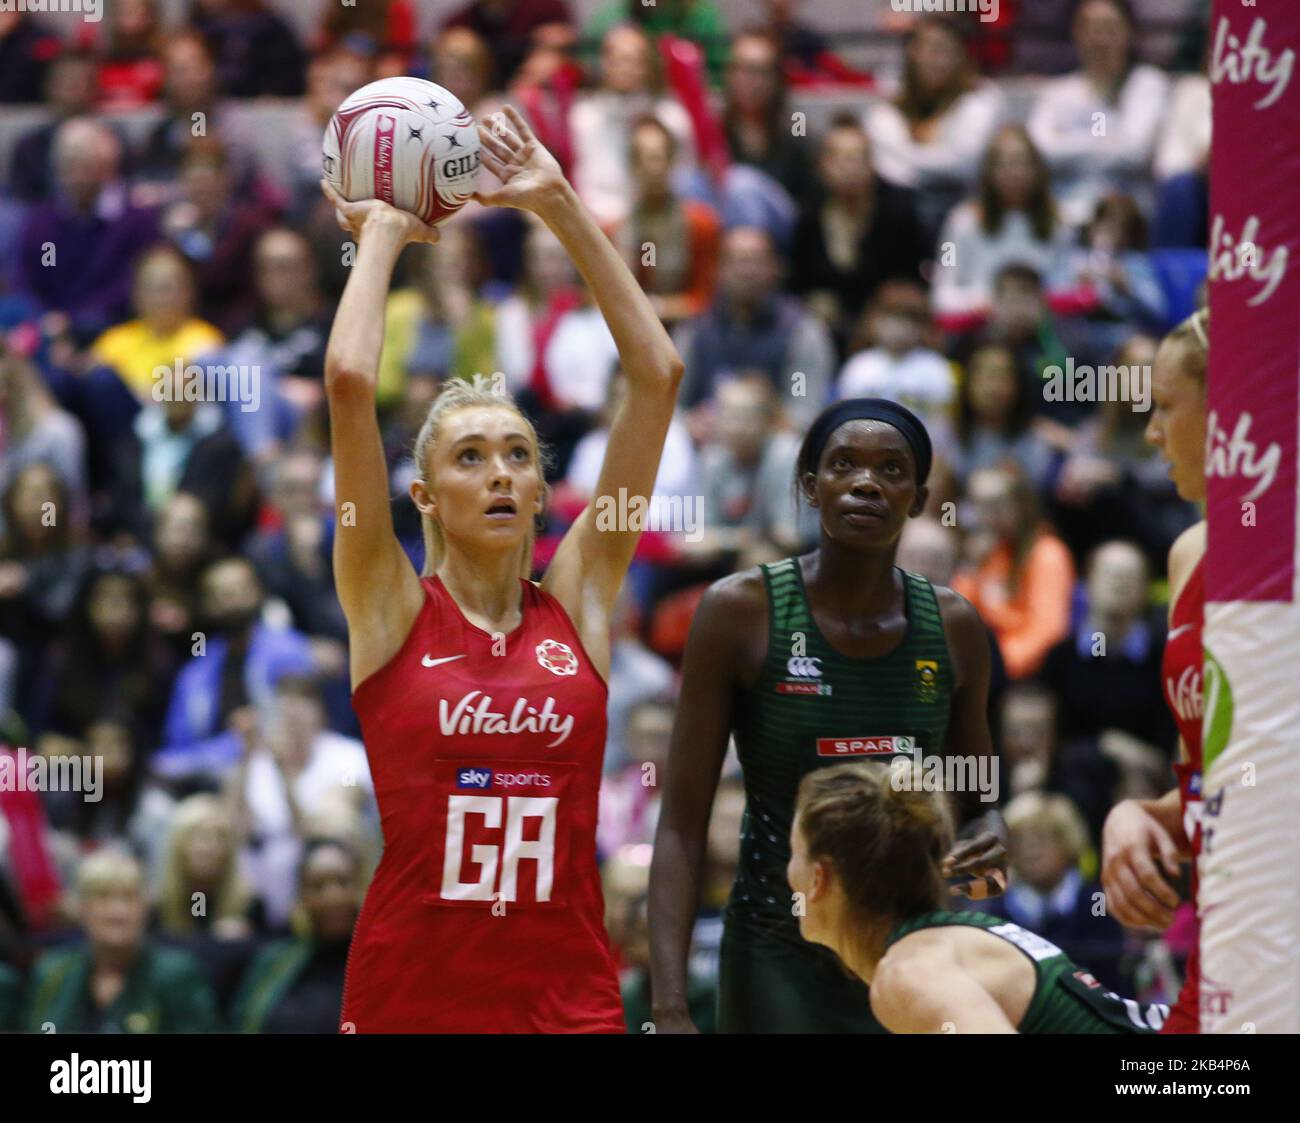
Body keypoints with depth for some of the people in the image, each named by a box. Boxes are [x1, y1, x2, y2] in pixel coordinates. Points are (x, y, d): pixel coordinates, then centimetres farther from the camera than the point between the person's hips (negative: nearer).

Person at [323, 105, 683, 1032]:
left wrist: (563, 209, 7)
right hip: (410, 995, -2)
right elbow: (349, 379, -8)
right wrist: (381, 235, 5)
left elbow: (658, 374, 5)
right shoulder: (391, 605, 2)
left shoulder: (578, 600, 7)